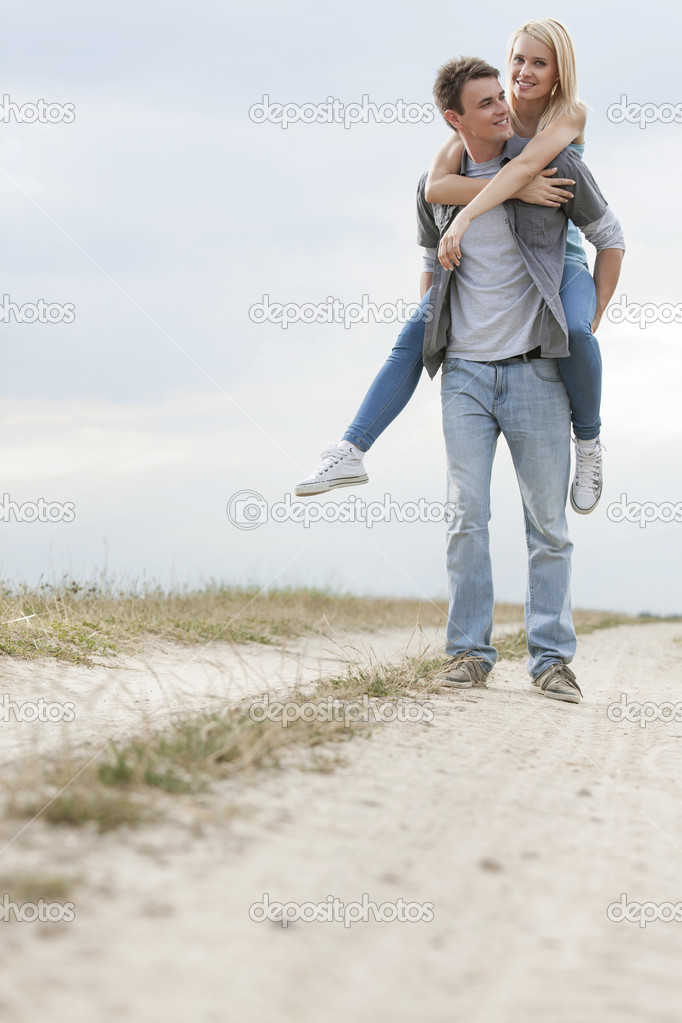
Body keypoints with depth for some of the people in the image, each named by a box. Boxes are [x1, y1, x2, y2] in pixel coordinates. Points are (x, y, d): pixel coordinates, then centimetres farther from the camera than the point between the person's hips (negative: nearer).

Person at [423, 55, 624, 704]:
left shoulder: (552, 164, -1)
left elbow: (609, 237, 9)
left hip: (535, 369, -2)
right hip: (464, 373, 2)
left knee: (547, 521, 0)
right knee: (466, 515, -4)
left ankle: (551, 657, 7)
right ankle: (469, 651, 4)